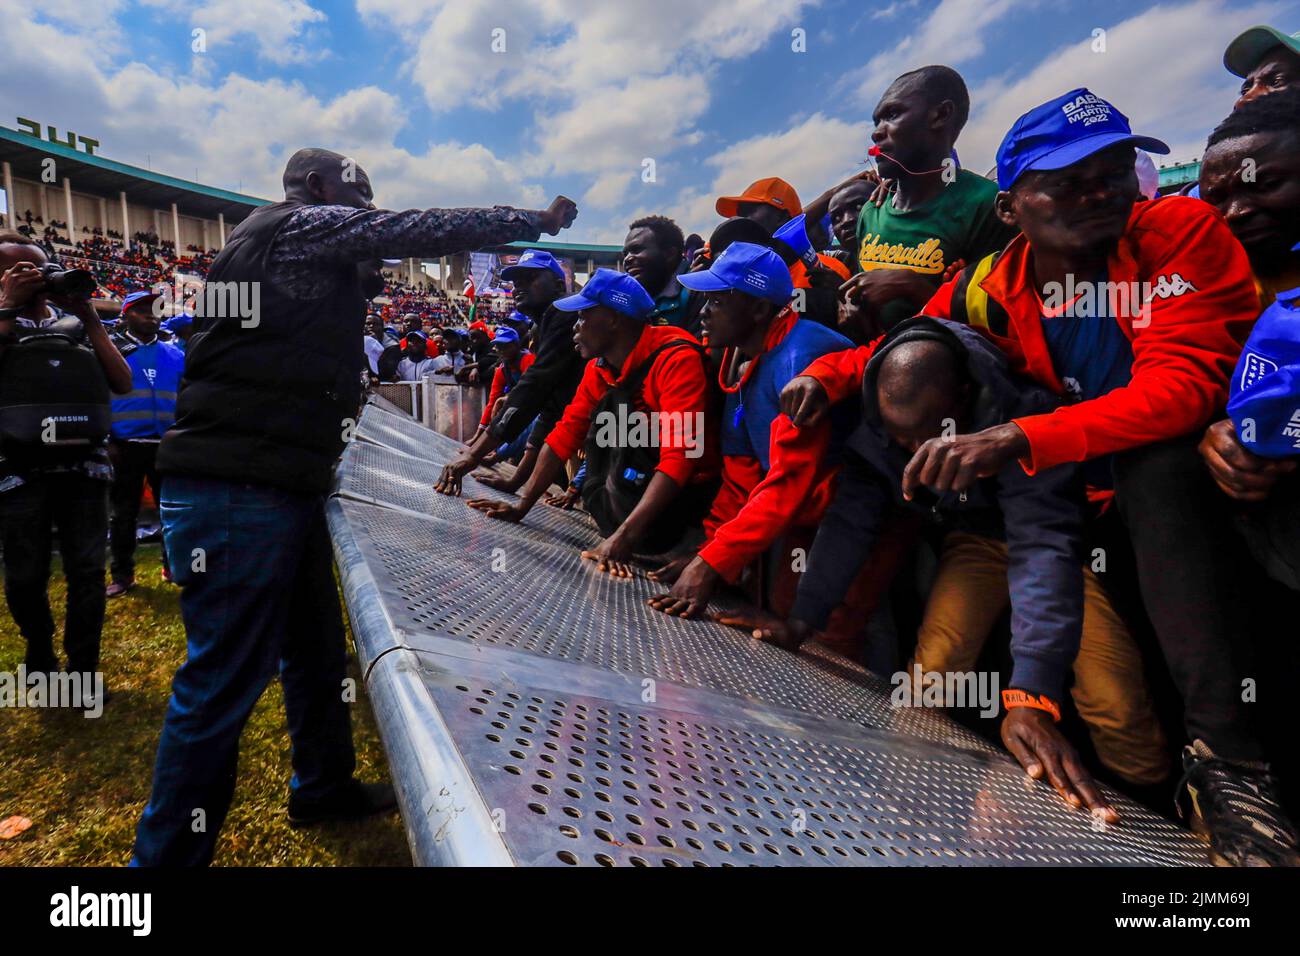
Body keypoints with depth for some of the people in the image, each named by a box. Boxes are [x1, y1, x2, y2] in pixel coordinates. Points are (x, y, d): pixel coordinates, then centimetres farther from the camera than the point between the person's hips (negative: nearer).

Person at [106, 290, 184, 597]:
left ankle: (174, 567, 20)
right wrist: (105, 440, -9)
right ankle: (122, 575, 16)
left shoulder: (174, 354, 11)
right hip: (125, 446, -2)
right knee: (123, 513, 7)